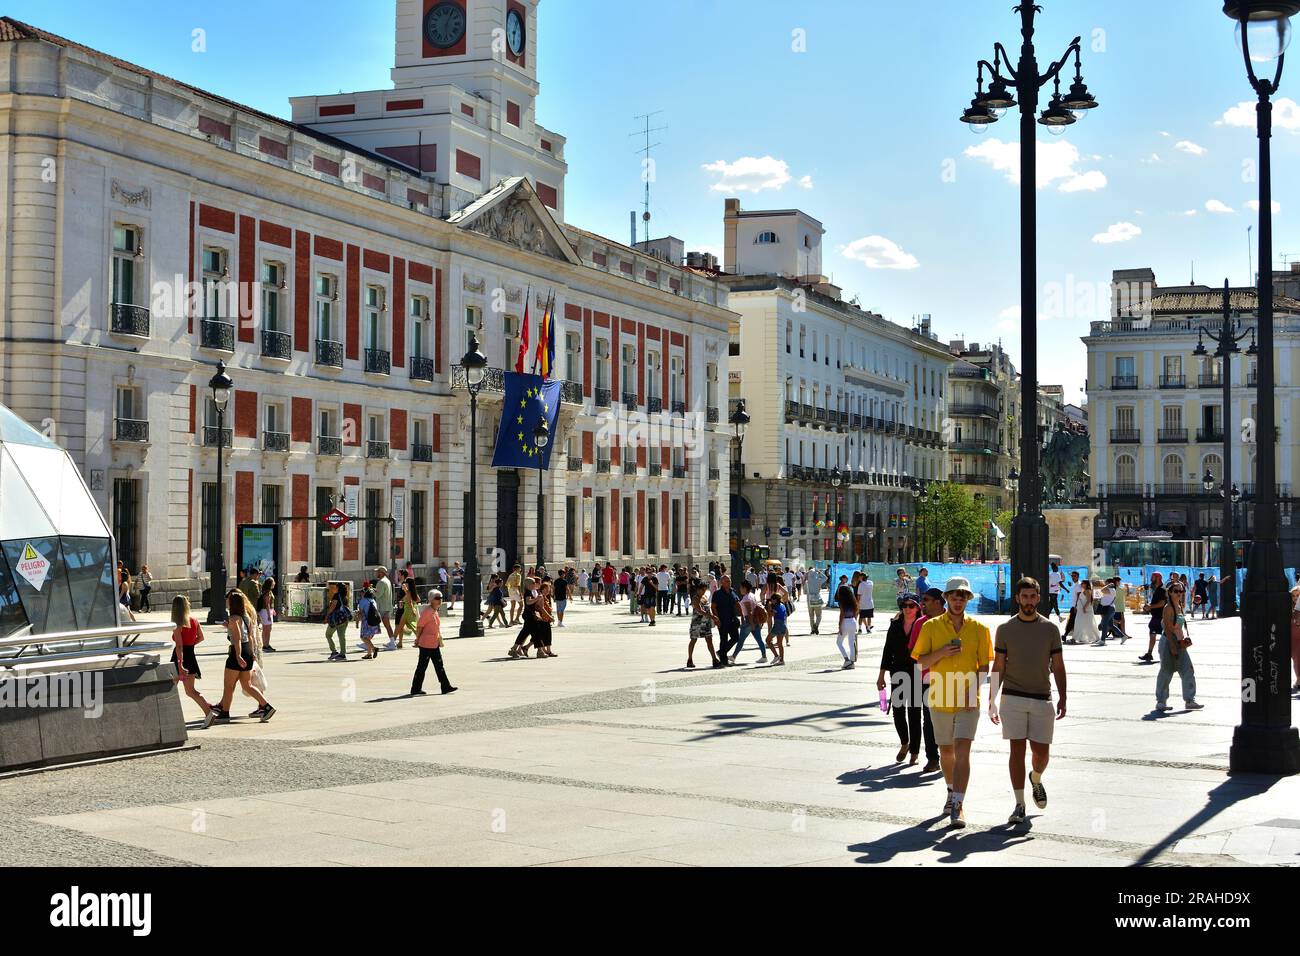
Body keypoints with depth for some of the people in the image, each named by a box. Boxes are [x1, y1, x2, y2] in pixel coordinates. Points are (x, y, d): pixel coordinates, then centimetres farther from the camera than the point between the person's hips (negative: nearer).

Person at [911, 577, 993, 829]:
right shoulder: (931, 626, 1)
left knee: (962, 751, -15)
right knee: (946, 751, 16)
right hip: (941, 700, 2)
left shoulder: (979, 629, 0)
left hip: (968, 701, -2)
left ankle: (958, 805, -17)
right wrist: (941, 653, -17)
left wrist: (973, 690, -13)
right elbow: (921, 661, 2)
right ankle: (953, 792, 40)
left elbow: (984, 665, 2)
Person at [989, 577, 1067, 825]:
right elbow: (998, 667, 6)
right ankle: (1019, 805, 3)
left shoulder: (1050, 629, 5)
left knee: (1042, 752, 2)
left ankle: (1036, 780, 36)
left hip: (1042, 699, 1)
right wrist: (991, 701, 1)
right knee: (1017, 750, -3)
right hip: (1013, 698, -1)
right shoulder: (1005, 629, 3)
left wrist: (1062, 697, -3)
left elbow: (1058, 666, 7)